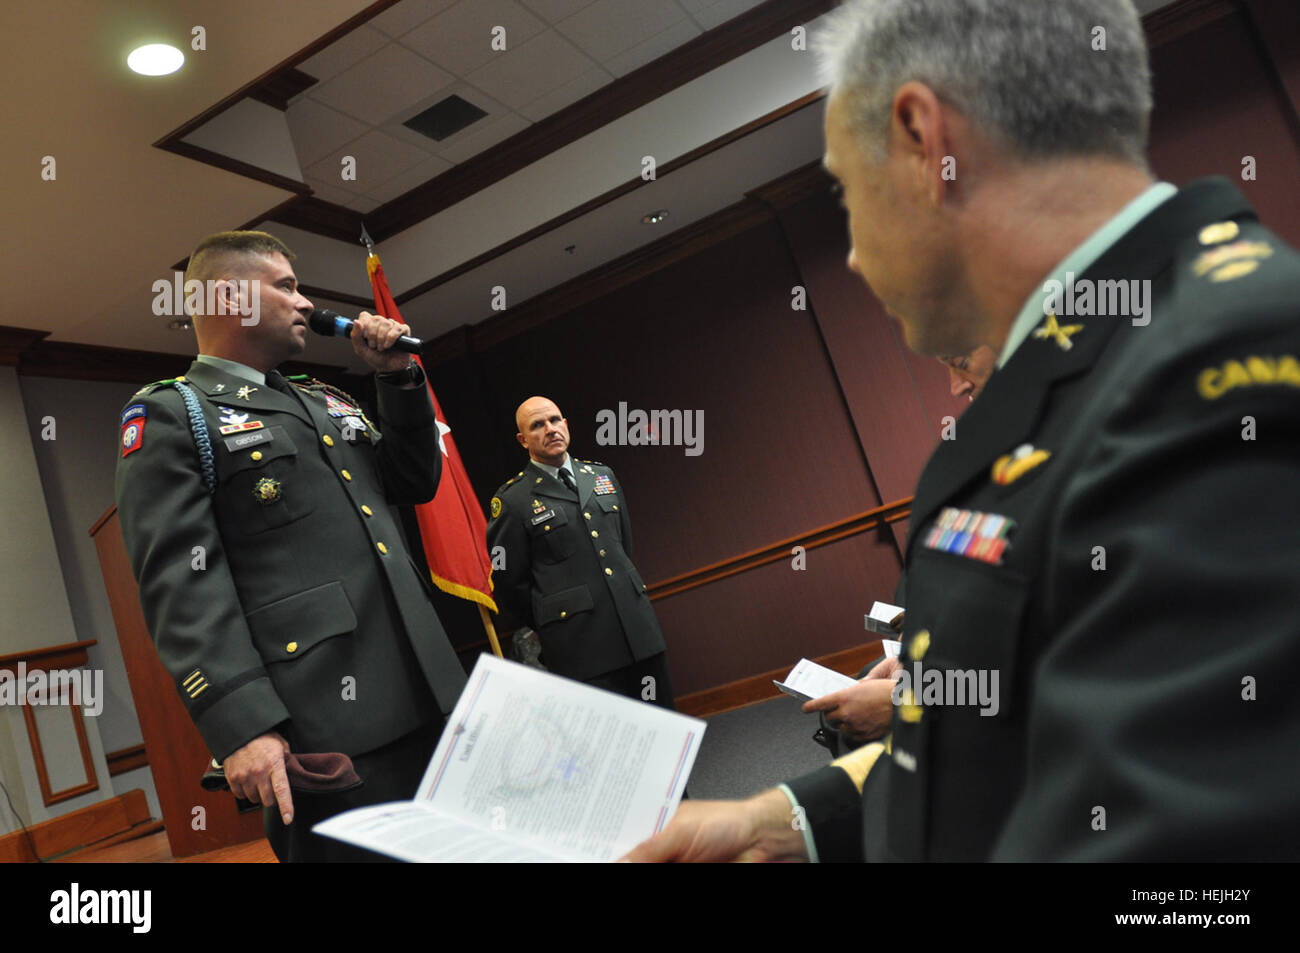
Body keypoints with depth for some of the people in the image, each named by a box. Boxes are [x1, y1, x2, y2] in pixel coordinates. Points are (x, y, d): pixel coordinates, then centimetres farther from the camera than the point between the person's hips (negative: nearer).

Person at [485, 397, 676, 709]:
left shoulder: (602, 475, 13)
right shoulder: (512, 501, -4)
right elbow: (508, 583, 0)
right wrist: (553, 625, 6)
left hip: (638, 630, 5)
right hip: (581, 648, -5)